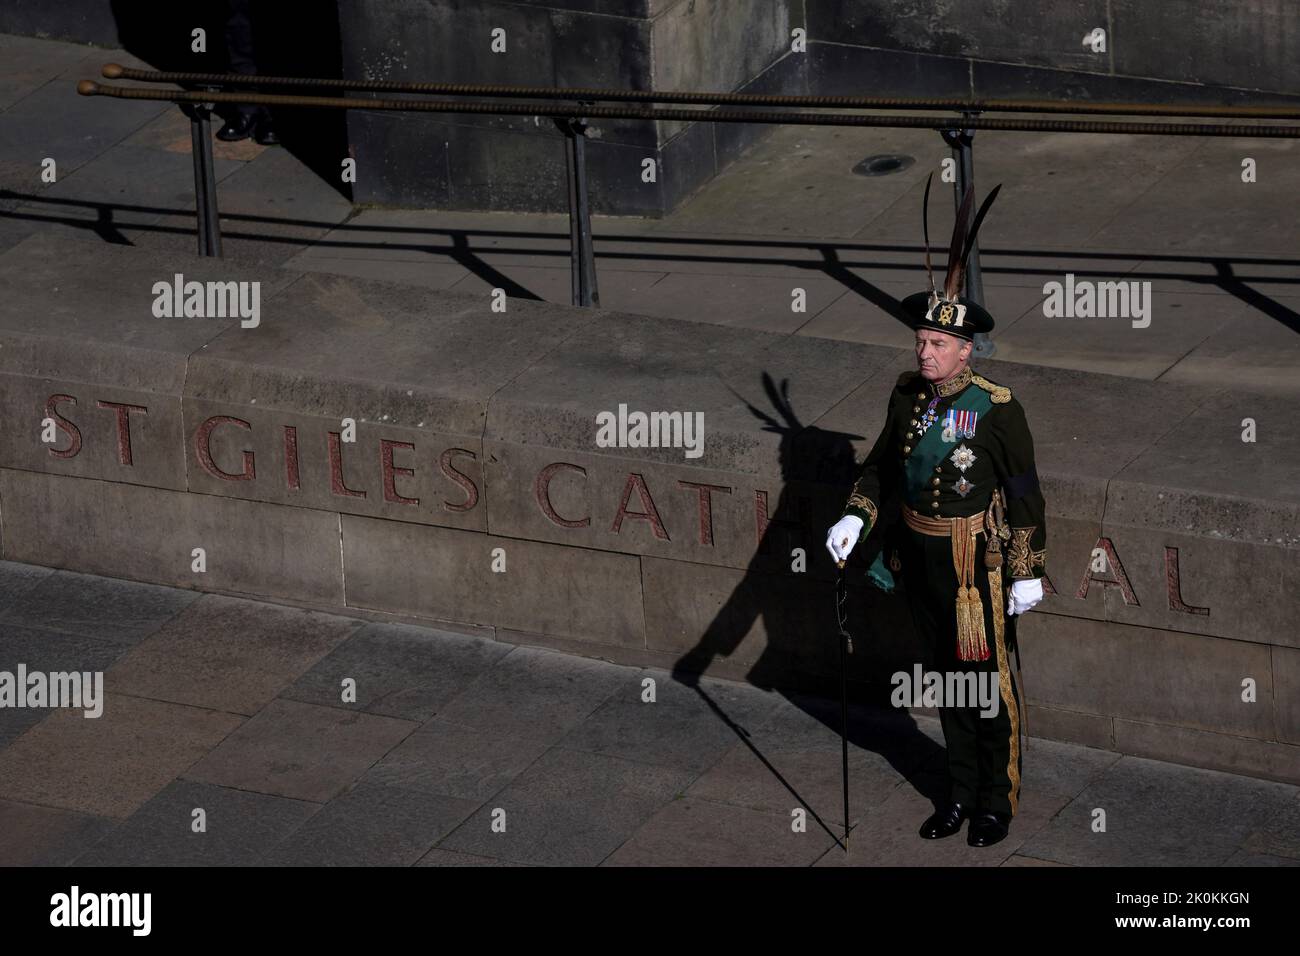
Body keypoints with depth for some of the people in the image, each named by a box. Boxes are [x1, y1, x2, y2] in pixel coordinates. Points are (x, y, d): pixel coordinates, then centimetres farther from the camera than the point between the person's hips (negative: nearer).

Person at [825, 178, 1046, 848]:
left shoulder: (996, 408, -17)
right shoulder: (907, 395, 0)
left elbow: (1024, 492, -12)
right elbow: (883, 462, 13)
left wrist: (1029, 572, -10)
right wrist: (855, 517, -2)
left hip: (976, 560, -6)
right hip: (920, 558, 6)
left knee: (988, 680, 3)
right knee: (945, 675, 17)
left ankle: (998, 802, 18)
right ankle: (962, 791, 31)